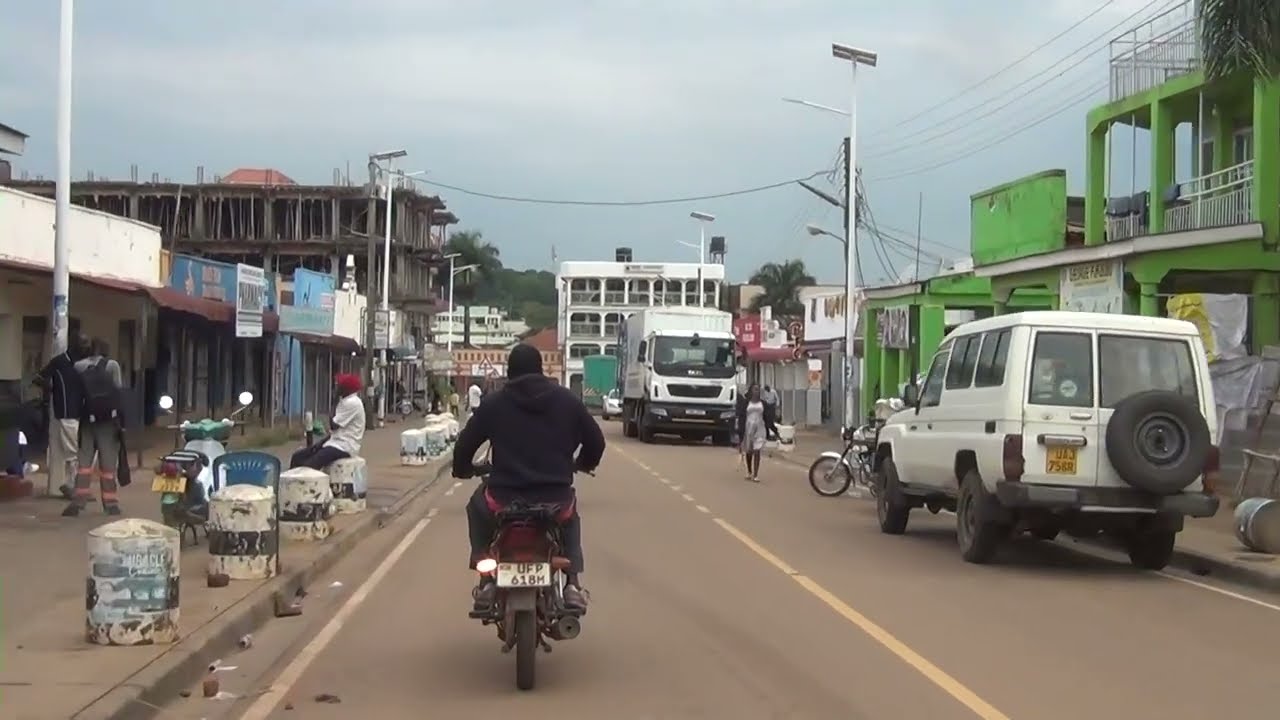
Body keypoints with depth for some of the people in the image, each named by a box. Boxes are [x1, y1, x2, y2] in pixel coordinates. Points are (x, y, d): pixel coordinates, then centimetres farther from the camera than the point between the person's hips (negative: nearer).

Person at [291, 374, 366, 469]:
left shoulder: (352, 403, -16)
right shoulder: (345, 401, 16)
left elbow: (333, 425, -17)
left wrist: (335, 407, -4)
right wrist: (320, 444, 10)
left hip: (344, 447, -11)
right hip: (335, 442, 11)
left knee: (309, 465, -25)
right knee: (297, 457, 4)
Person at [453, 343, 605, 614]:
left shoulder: (494, 403, 2)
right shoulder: (567, 400, 6)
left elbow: (465, 443, 6)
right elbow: (596, 441, 12)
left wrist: (462, 469, 29)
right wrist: (583, 464, 35)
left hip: (505, 499, -1)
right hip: (556, 500, 1)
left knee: (478, 506, 34)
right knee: (570, 515, 37)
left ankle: (486, 582, 22)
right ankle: (572, 584, 19)